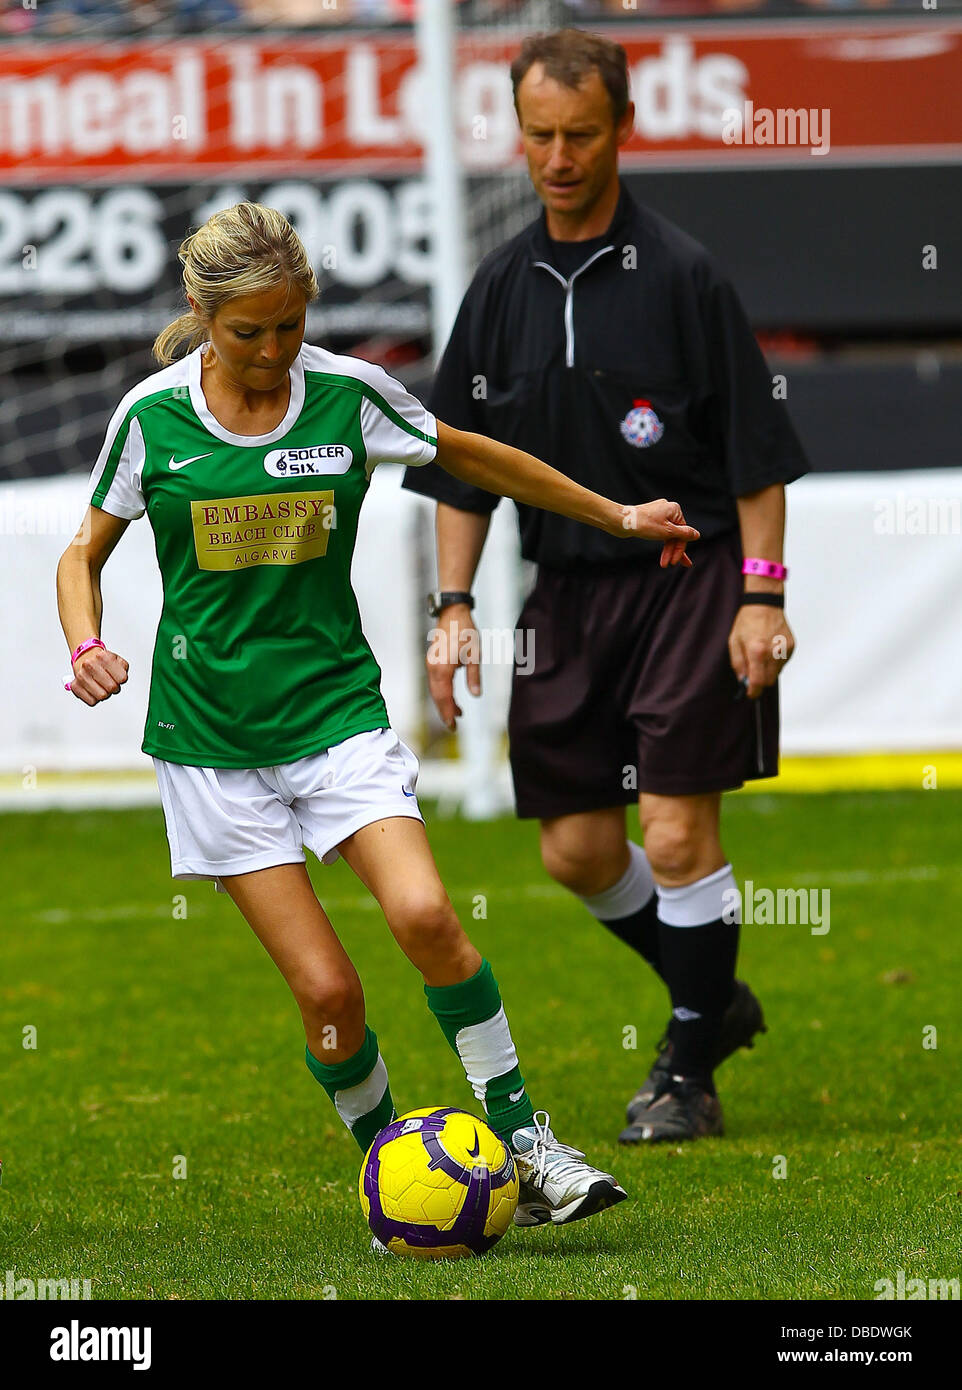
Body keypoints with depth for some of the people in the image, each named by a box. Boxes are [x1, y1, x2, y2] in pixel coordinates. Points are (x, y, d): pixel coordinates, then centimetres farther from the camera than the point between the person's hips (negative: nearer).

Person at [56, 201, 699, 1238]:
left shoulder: (346, 394, -3)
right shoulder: (152, 414, -4)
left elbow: (471, 459, 14)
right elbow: (86, 550, 9)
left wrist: (615, 516, 22)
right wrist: (87, 646, -11)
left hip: (335, 706, 0)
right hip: (209, 734, 0)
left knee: (423, 915, -23)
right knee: (326, 992, -10)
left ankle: (521, 1141, -9)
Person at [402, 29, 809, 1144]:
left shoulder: (681, 275, -8)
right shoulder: (502, 287, 6)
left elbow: (756, 452, -6)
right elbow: (464, 466, 12)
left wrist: (760, 596, -12)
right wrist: (452, 609, 5)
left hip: (685, 582, -5)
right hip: (565, 591, 5)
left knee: (677, 834, -9)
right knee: (576, 849, 5)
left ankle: (689, 1071, 5)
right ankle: (711, 998, 28)